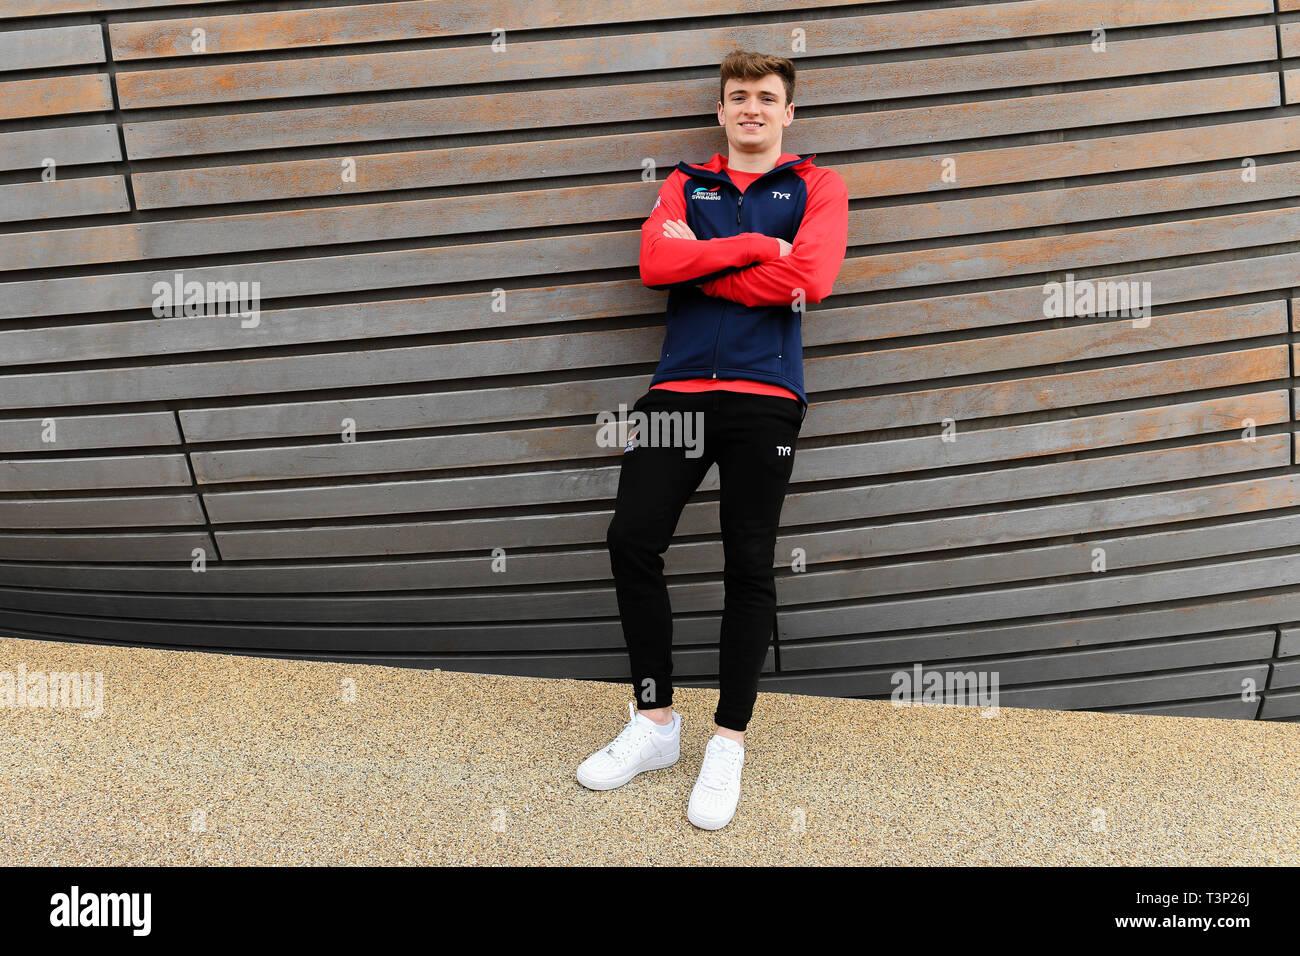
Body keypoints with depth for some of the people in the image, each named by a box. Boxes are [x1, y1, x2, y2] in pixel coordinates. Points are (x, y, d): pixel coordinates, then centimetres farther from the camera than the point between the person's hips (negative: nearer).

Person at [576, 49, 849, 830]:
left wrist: (699, 264, -3)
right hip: (679, 388, 3)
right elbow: (655, 263, -3)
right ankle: (656, 722, 12)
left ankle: (729, 743, 13)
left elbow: (807, 279, -10)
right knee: (632, 543, -5)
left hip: (764, 396, -2)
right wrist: (756, 247, -7)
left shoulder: (817, 186, 10)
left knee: (750, 567, -1)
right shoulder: (686, 184, 18)